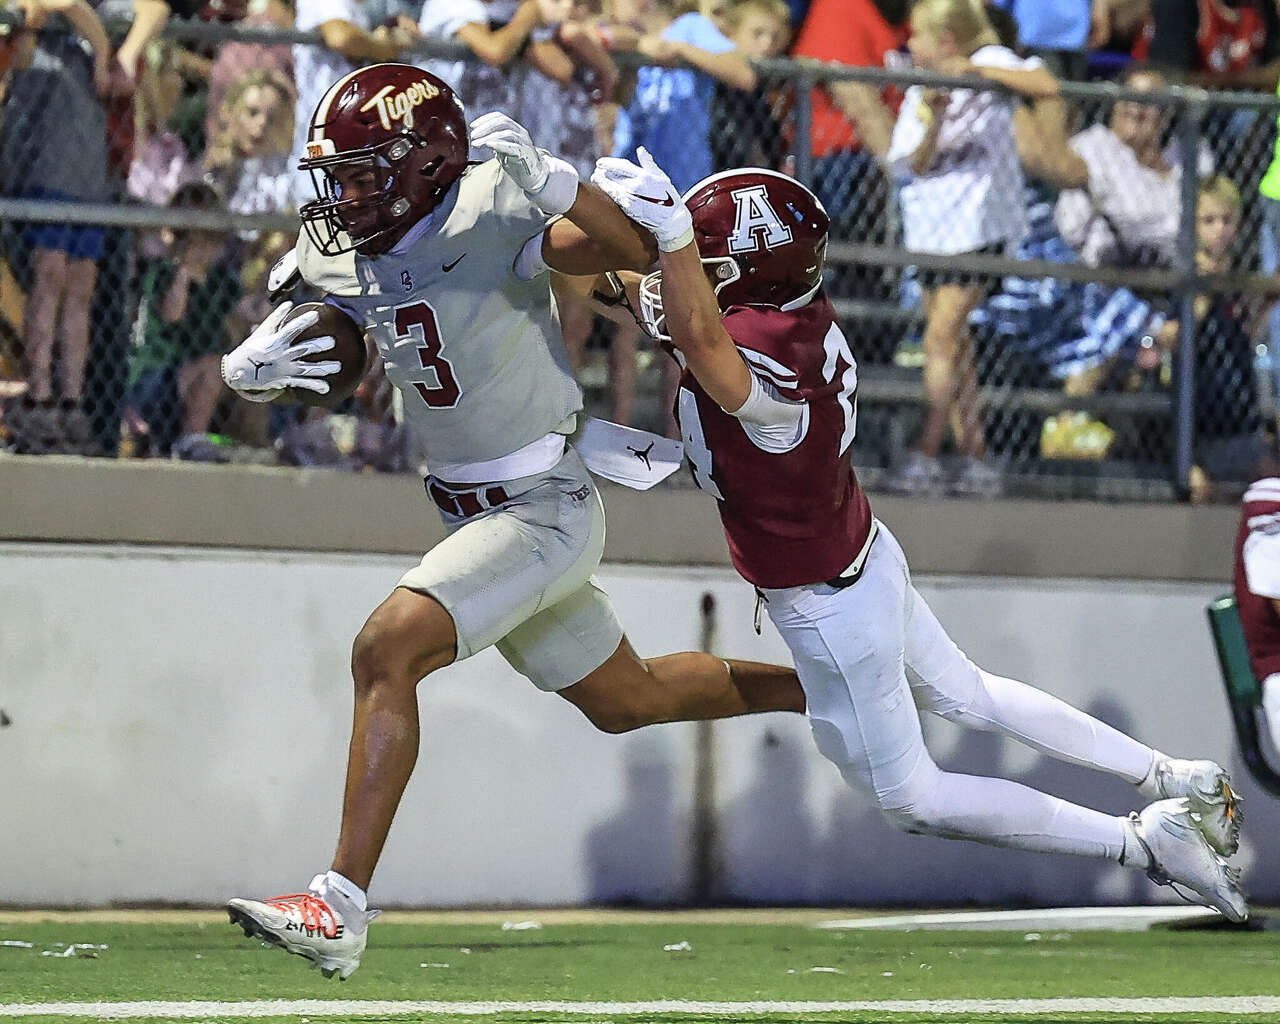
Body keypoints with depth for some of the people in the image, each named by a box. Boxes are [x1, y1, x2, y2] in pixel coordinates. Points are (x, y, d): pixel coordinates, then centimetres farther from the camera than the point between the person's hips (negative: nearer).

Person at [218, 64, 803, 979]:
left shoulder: (491, 217, -22)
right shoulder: (338, 255, -2)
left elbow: (639, 250, -32)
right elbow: (292, 343, 7)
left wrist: (549, 179, -48)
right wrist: (251, 369, -17)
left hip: (546, 511, -9)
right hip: (476, 513, 9)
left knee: (386, 651, -25)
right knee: (627, 701, 24)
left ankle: (341, 910, -27)